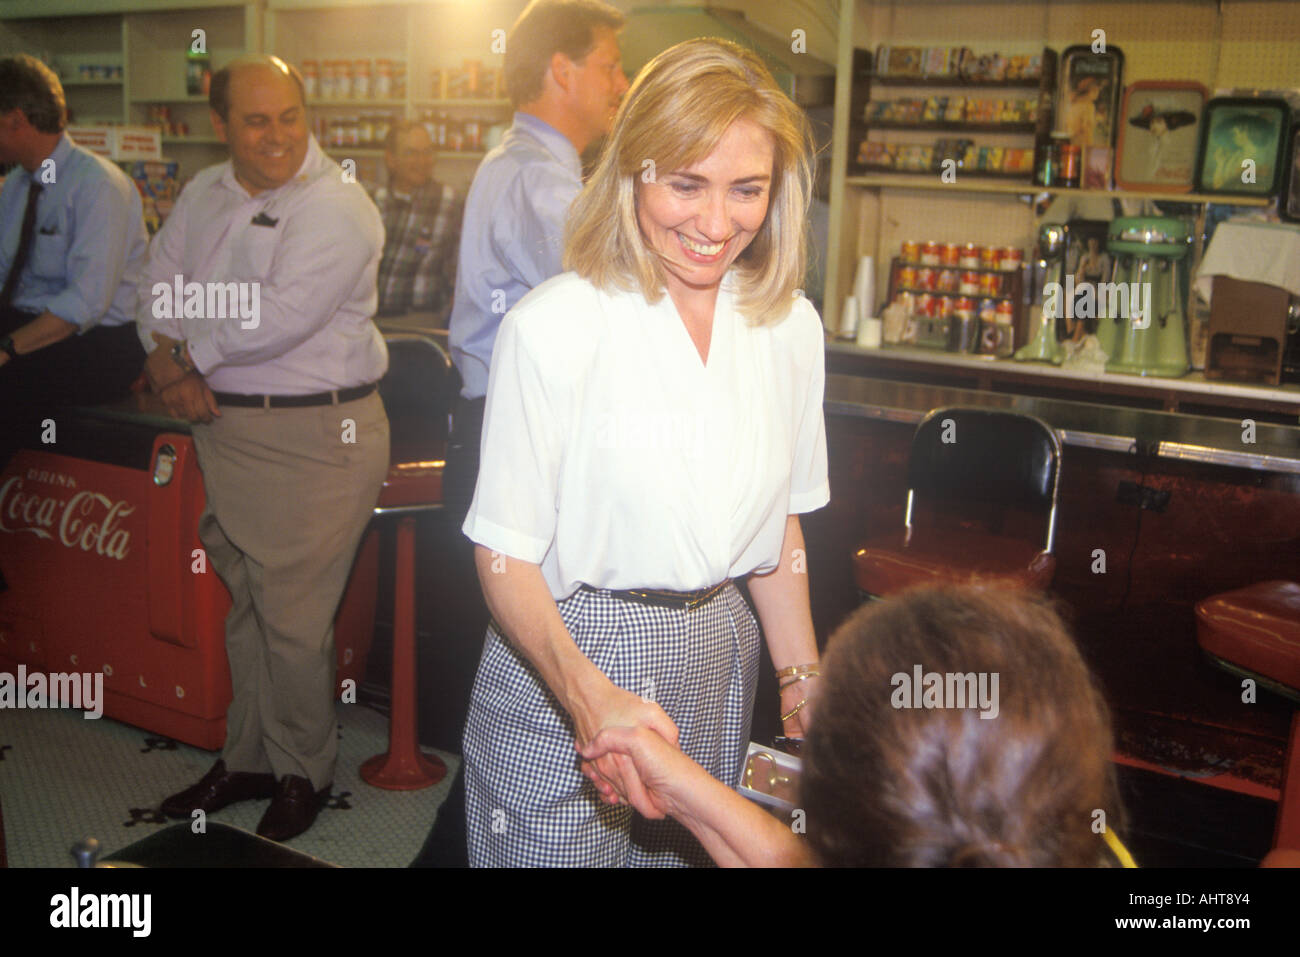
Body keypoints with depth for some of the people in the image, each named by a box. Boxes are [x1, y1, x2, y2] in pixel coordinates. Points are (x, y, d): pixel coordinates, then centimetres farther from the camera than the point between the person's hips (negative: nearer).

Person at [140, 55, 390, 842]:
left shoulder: (337, 207, -13)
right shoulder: (204, 195, 12)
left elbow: (282, 319, -21)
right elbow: (160, 285, 15)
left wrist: (184, 353, -9)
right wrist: (169, 363, -5)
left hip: (316, 437, -7)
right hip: (225, 425, 7)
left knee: (294, 617, 0)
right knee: (246, 606, 17)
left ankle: (305, 774, 20)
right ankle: (249, 760, 33)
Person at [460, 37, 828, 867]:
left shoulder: (791, 325, 0)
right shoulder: (553, 327, -16)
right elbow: (506, 554, -15)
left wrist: (803, 681, 4)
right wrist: (590, 694, -30)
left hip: (716, 661, 5)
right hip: (563, 663, -4)